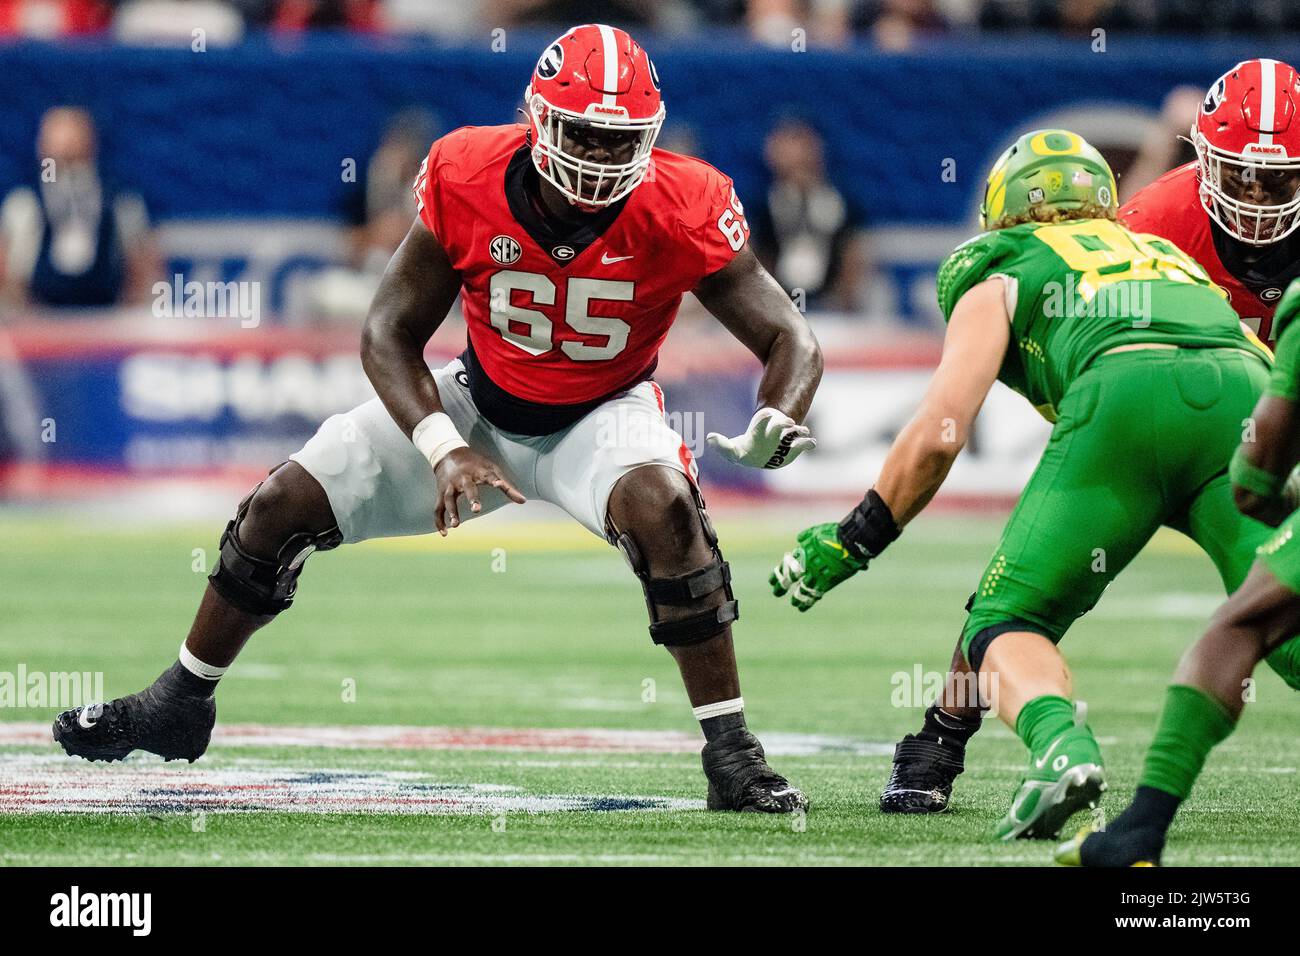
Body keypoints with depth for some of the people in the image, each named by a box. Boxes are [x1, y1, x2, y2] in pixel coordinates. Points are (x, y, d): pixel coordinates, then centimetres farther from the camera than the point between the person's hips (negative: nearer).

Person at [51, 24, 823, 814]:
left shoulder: (680, 210, -27)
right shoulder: (468, 182, -23)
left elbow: (793, 342, -22)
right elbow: (390, 335, -13)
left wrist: (777, 425, -44)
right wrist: (446, 452, -28)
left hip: (601, 415, -2)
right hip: (480, 406, 3)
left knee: (664, 507, -36)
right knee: (280, 508, -1)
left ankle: (731, 755, -25)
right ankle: (180, 705, 25)